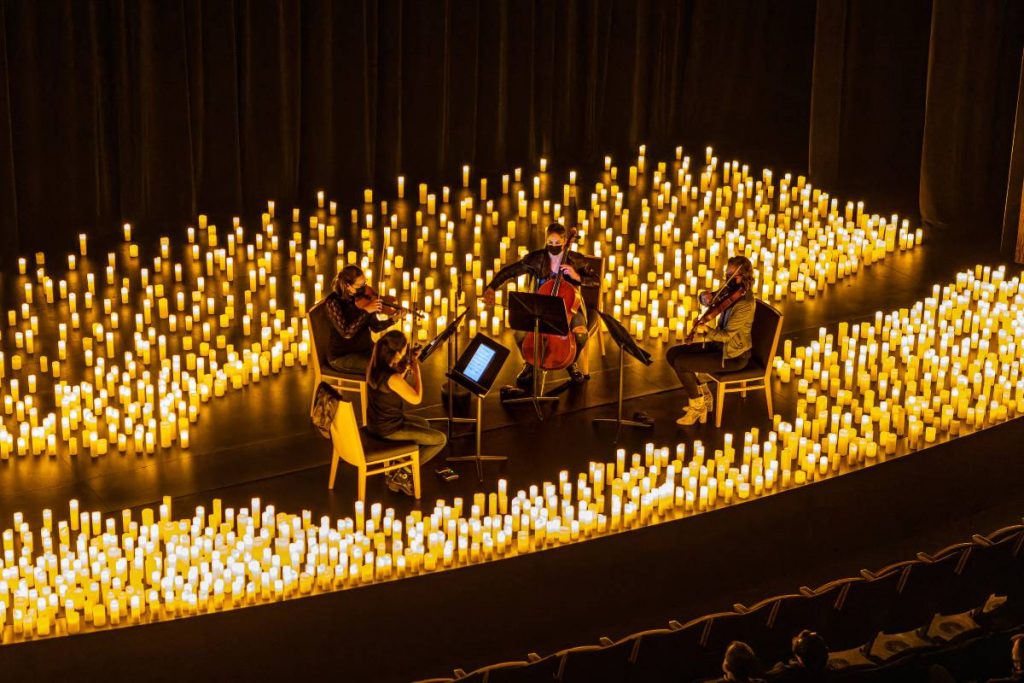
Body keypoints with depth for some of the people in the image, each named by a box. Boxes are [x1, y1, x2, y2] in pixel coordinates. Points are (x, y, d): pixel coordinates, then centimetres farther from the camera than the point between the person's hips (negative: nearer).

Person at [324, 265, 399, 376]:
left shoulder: (362, 298, -3)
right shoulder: (333, 301, -20)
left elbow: (375, 327, 3)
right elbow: (346, 333, -28)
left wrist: (392, 319, -15)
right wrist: (366, 311, -31)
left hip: (366, 348, 6)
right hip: (342, 357, -6)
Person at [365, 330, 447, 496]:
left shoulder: (374, 367, -6)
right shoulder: (393, 378, -32)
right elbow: (416, 399, -17)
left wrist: (406, 367, 1)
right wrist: (416, 368, -13)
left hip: (375, 422, 9)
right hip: (388, 429, -9)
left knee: (424, 424, 31)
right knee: (440, 439, 0)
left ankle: (397, 467, 24)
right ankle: (404, 473, 7)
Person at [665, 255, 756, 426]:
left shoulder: (745, 303, -25)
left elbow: (726, 335, -26)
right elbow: (705, 298, 11)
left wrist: (706, 331, -36)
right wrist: (706, 297, -10)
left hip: (733, 356, -9)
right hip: (720, 344, 9)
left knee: (681, 363, -19)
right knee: (672, 354, 4)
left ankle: (698, 405, 2)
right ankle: (703, 394, 14)